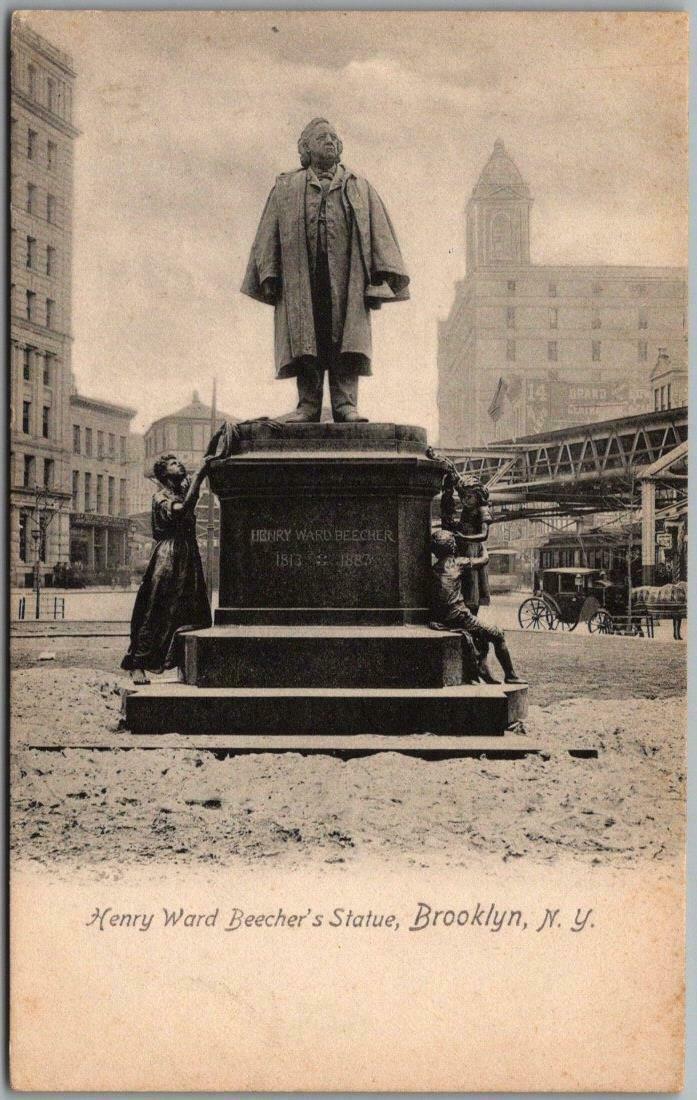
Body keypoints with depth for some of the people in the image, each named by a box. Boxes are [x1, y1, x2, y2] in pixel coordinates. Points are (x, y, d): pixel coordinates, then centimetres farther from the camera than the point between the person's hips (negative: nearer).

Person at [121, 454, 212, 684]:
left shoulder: (185, 490, 20)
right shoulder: (160, 497, -4)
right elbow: (182, 508, -21)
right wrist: (200, 474, -20)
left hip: (189, 557, 7)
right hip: (167, 555, -7)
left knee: (189, 612, 4)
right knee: (155, 613, -8)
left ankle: (184, 667, 10)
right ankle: (137, 666, -5)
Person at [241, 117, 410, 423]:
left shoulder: (359, 188, 19)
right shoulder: (286, 189, 17)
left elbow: (379, 233, 11)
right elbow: (269, 234, 11)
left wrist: (380, 277, -2)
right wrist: (269, 274, -2)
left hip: (345, 277, 0)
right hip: (302, 277, 0)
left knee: (346, 337, -8)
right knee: (305, 339, -5)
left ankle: (345, 404, -10)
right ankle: (308, 405, -5)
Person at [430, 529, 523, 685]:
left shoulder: (433, 570, 11)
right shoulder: (457, 563, -3)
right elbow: (484, 559, 10)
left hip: (442, 621, 7)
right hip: (460, 618, -7)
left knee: (483, 633, 28)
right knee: (497, 635, 8)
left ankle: (482, 667, 14)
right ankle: (510, 676, 11)